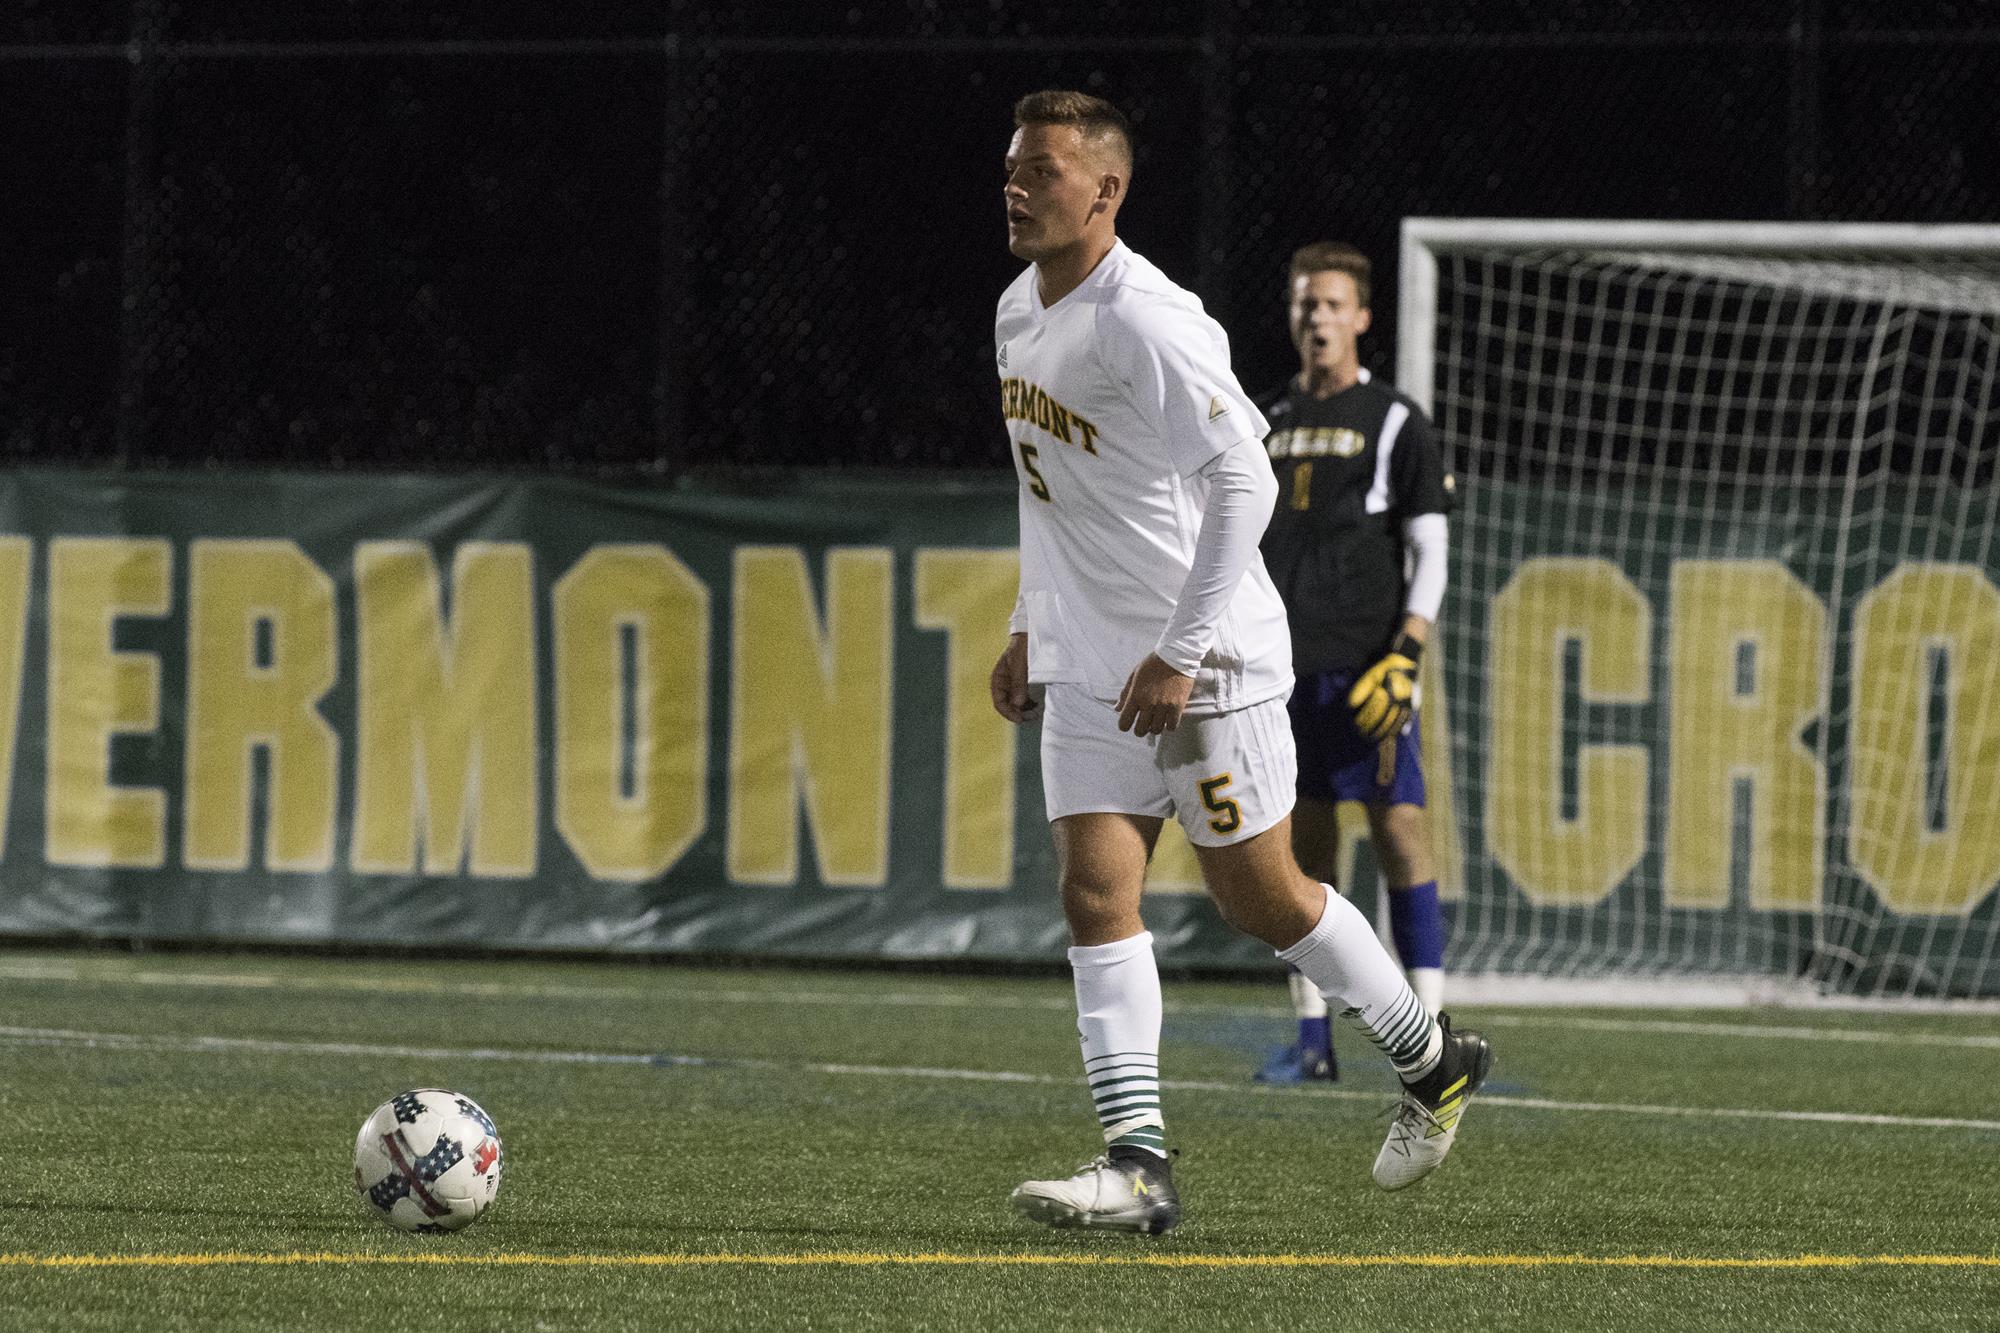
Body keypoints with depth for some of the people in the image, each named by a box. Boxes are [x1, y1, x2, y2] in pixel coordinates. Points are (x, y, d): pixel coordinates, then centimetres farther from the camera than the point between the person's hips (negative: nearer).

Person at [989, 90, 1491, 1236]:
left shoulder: (1148, 324, -20)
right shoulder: (1021, 312, 9)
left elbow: (1243, 484, -23)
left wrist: (1180, 653, -25)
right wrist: (1031, 626, 21)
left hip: (1206, 663, -8)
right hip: (1088, 668, 8)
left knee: (1261, 897, 2)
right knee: (1096, 894, -5)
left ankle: (1434, 1062, 23)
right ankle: (1138, 1164, -9)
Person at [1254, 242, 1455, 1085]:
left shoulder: (1395, 423, 1)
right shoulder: (1267, 424, 14)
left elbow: (1430, 555, -2)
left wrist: (1404, 659, -13)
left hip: (1364, 667, -4)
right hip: (1285, 668, 4)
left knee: (1399, 827, -10)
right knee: (1304, 843, 4)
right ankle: (1312, 1039, 6)